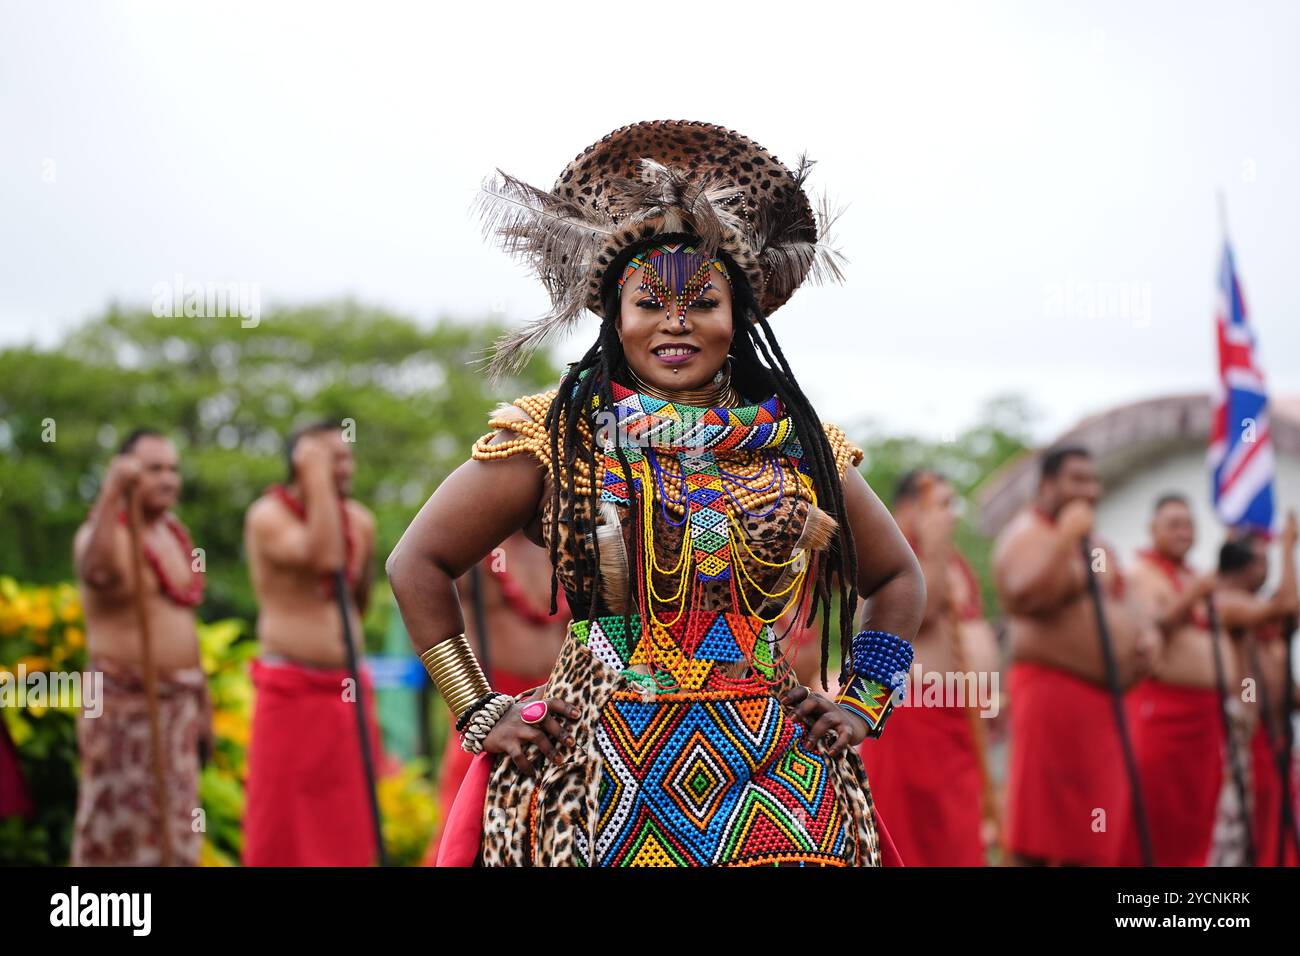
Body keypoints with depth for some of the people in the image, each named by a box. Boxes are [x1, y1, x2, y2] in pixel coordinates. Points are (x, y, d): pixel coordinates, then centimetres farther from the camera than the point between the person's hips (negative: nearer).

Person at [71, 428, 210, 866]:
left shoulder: (175, 534, 14)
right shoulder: (104, 531, -10)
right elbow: (97, 572, -36)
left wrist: (202, 703, 20)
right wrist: (111, 493, -45)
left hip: (179, 703, 7)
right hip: (124, 703, -7)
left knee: (173, 828, 10)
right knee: (119, 828, -6)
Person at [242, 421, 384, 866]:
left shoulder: (360, 520, 10)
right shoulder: (268, 516, -9)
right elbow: (324, 557, -29)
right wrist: (318, 478, -23)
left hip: (348, 692, 6)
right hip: (291, 692, -6)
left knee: (345, 828, 8)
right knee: (281, 829, -4)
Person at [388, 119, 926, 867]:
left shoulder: (799, 444, 8)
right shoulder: (554, 435, 0)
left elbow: (898, 579, 22)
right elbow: (418, 564, 4)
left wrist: (862, 701, 10)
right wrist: (479, 713, 0)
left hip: (774, 787, 2)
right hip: (603, 779, -2)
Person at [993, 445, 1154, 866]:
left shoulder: (1094, 543, 20)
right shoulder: (1026, 535, -9)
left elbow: (1117, 600, 30)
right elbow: (1027, 596, -28)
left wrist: (1139, 633, 9)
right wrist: (1066, 536, -27)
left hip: (1103, 696, 9)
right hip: (1053, 691, -9)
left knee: (1090, 829, 10)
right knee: (1038, 819, -8)